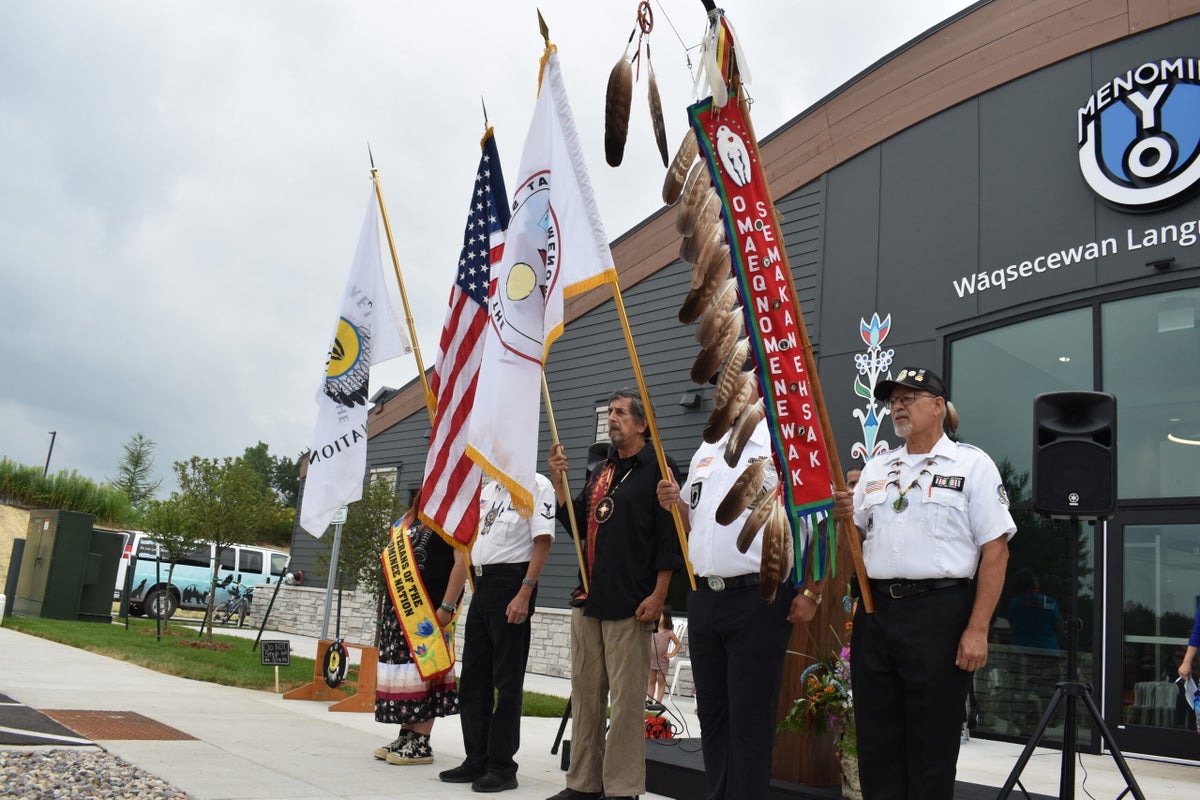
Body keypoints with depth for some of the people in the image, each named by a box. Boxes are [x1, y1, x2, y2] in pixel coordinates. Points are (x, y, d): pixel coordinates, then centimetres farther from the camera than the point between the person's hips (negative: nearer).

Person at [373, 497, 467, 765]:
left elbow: (462, 563, -15)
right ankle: (406, 736, 19)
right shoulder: (412, 517, 19)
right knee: (403, 669, 10)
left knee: (423, 667, -5)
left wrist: (447, 607, -20)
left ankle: (421, 743, 2)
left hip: (430, 607, -8)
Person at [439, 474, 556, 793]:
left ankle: (502, 767, 7)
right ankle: (477, 761, 21)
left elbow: (543, 541, -14)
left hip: (511, 582, -8)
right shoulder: (488, 489, 18)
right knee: (473, 676, 11)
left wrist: (524, 594, -20)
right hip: (481, 584, 8)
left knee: (506, 679, -2)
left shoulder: (536, 485, -7)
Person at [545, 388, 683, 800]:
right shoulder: (600, 472, 18)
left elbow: (669, 538, -9)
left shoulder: (657, 469, -4)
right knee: (585, 693, 11)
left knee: (626, 699, -3)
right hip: (589, 598, 7)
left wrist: (658, 595, -14)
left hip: (630, 605, -7)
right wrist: (558, 483, 4)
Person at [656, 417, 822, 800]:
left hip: (758, 599, -7)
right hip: (702, 599, 7)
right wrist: (675, 504, 3)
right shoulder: (706, 451, 15)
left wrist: (811, 593, -14)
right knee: (712, 714, 14)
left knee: (749, 721, -1)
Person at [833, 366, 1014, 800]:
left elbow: (995, 551, -7)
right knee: (876, 742, 11)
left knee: (932, 745, 4)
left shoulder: (971, 464, -1)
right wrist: (844, 518, -3)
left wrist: (977, 630, -14)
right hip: (875, 613, 5)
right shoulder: (876, 468, 15)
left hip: (939, 613, -5)